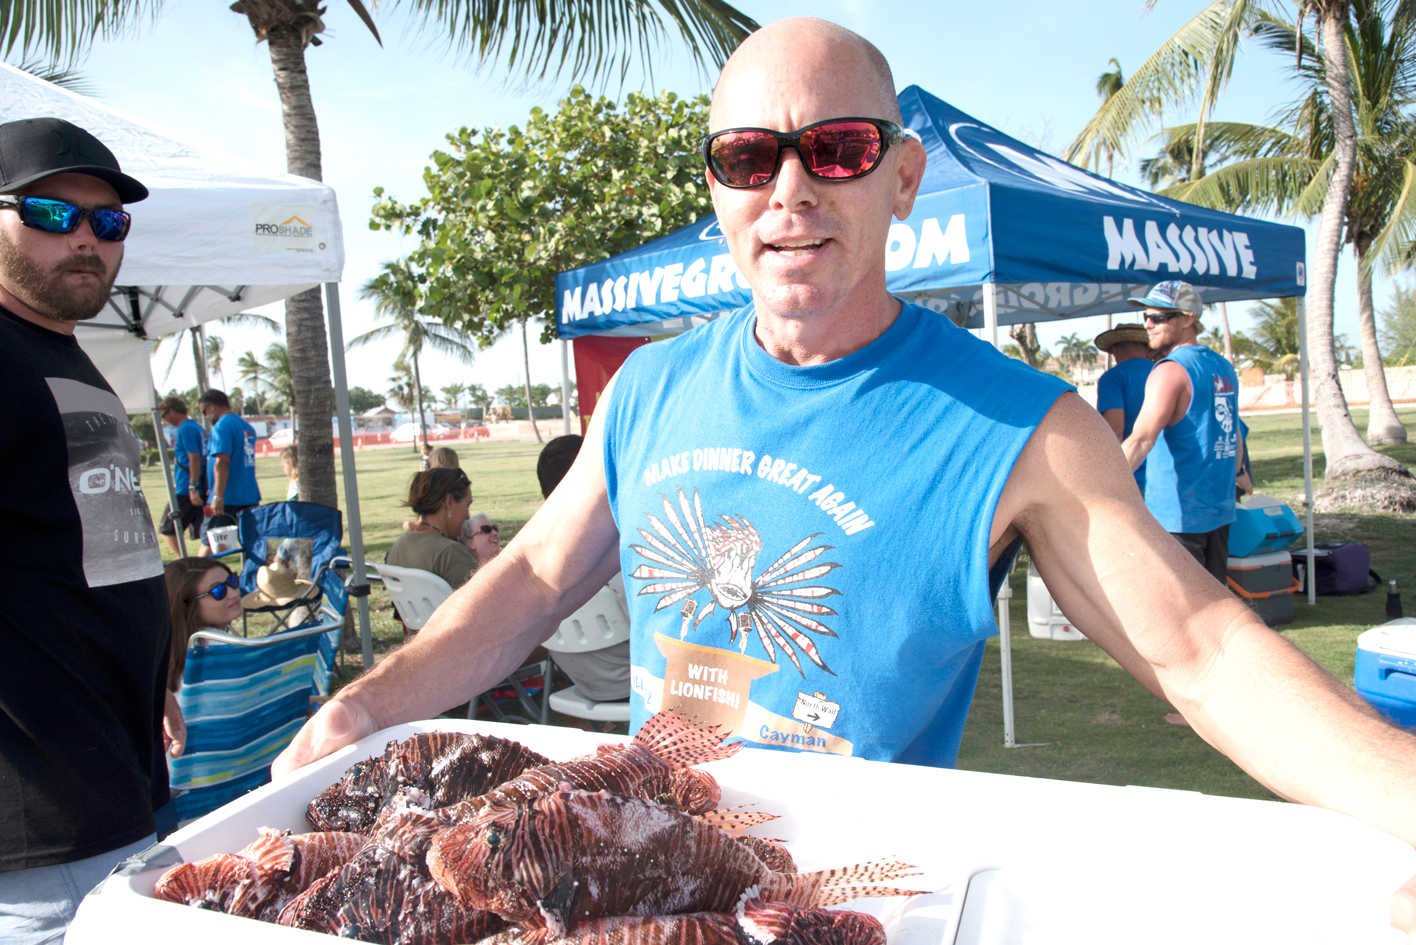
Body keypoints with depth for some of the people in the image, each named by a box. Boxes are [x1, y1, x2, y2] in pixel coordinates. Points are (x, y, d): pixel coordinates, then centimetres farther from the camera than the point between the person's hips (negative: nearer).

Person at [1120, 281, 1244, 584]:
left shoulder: (1171, 369, -13)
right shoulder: (1223, 367, 12)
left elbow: (1142, 439, -28)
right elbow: (1235, 442, 19)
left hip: (1177, 514, -8)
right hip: (1219, 510, 8)